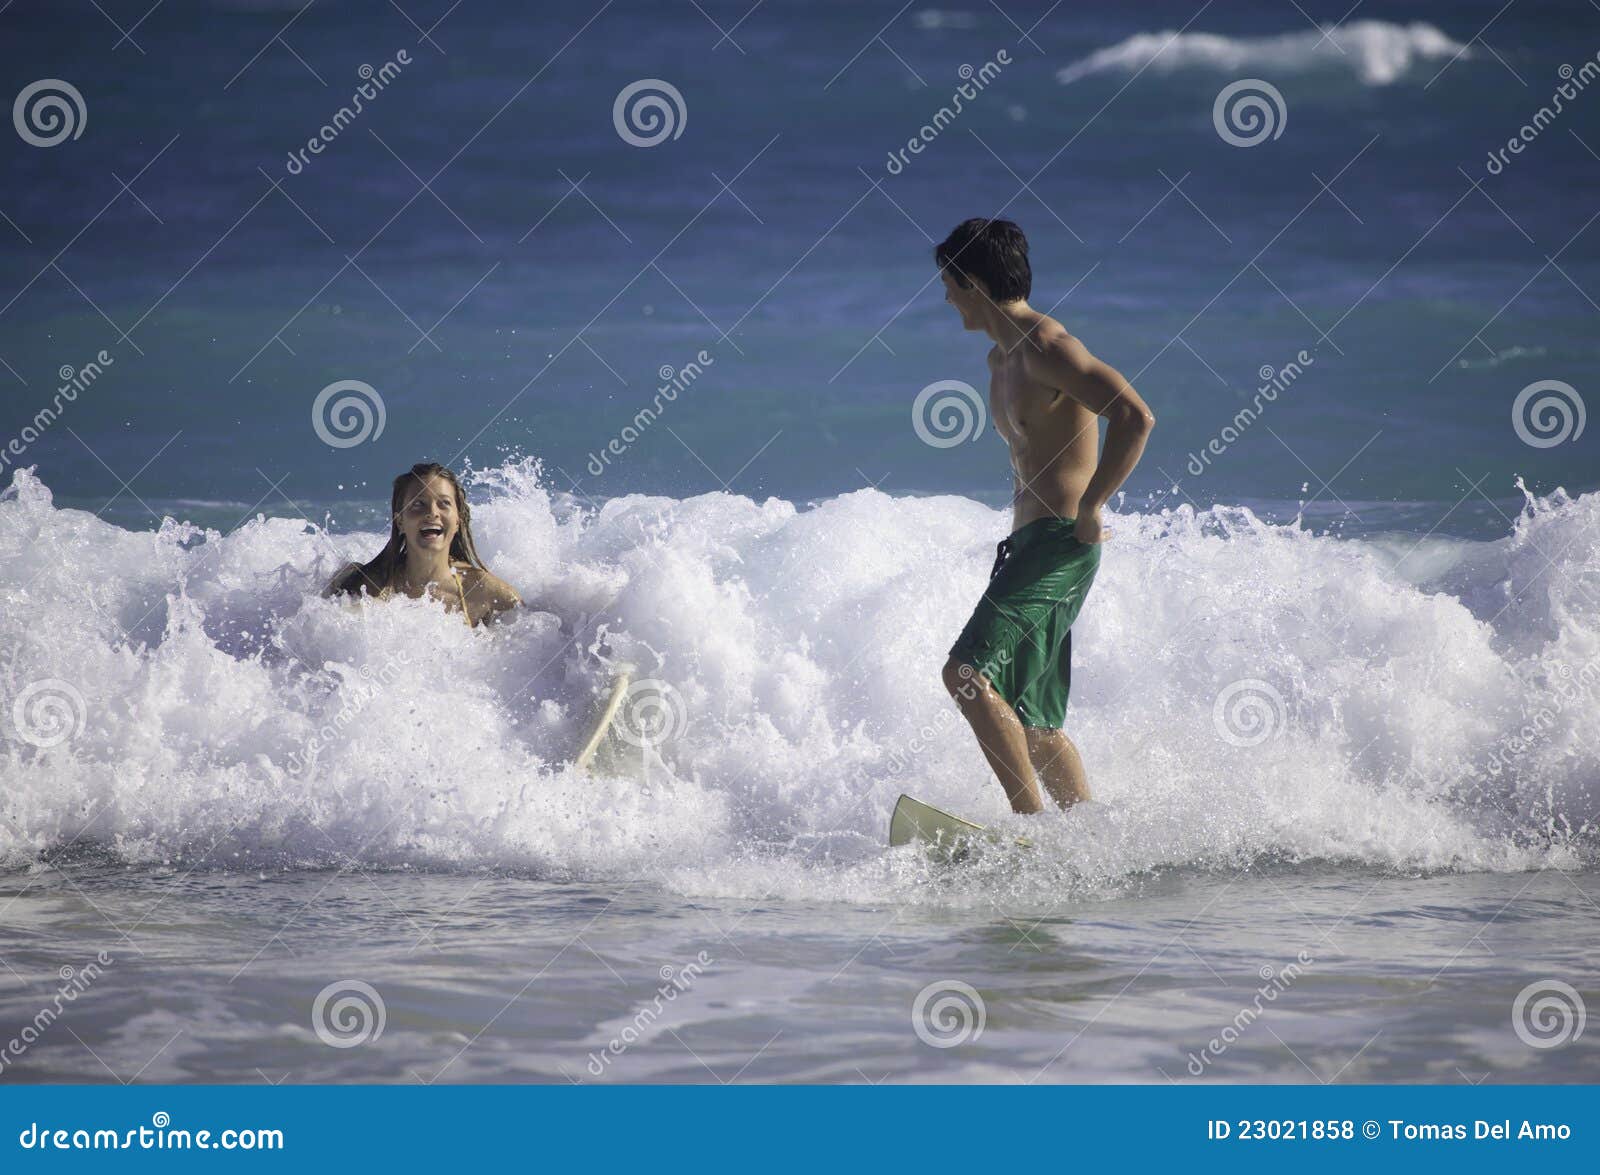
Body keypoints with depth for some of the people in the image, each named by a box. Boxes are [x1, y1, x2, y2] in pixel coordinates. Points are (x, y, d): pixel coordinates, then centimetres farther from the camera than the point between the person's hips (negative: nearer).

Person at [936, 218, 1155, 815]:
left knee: (967, 673, -21)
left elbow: (1135, 417, -25)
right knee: (1033, 724, 11)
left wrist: (1089, 507, -21)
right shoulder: (1001, 359, 17)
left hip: (1060, 545, -10)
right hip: (1028, 544, 10)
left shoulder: (1047, 347, -14)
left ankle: (1033, 824, -22)